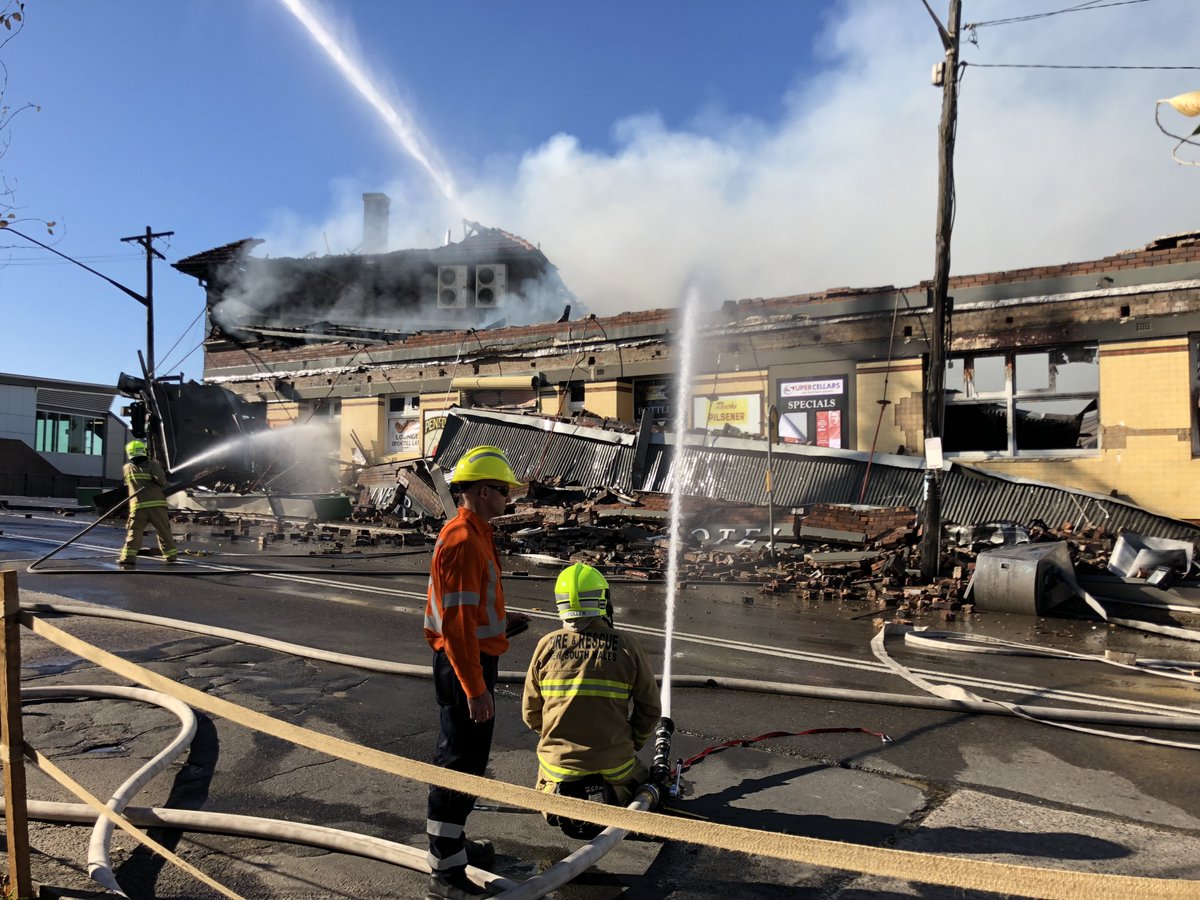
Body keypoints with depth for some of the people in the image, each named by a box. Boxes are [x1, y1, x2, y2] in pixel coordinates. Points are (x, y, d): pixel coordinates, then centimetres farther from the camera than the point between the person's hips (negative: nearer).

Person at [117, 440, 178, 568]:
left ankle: (128, 556, -17)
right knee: (164, 531, 13)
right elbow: (160, 478, -15)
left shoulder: (127, 468, 11)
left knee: (134, 533, -1)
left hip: (138, 507, 1)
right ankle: (170, 554, 21)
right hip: (156, 504, -1)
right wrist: (163, 484, 7)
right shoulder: (152, 464, 1)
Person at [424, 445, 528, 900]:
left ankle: (451, 841, 39)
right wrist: (475, 688, -25)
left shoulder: (472, 533, 11)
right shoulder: (463, 541, -22)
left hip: (471, 659, 11)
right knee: (461, 762, -1)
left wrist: (500, 618, 18)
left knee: (461, 755, 22)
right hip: (464, 664, -11)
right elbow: (456, 623, -26)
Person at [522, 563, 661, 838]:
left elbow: (530, 712, 3)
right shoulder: (627, 646, -8)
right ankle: (618, 795, -2)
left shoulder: (547, 645, -6)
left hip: (558, 758, 1)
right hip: (613, 761, -1)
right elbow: (650, 709, 0)